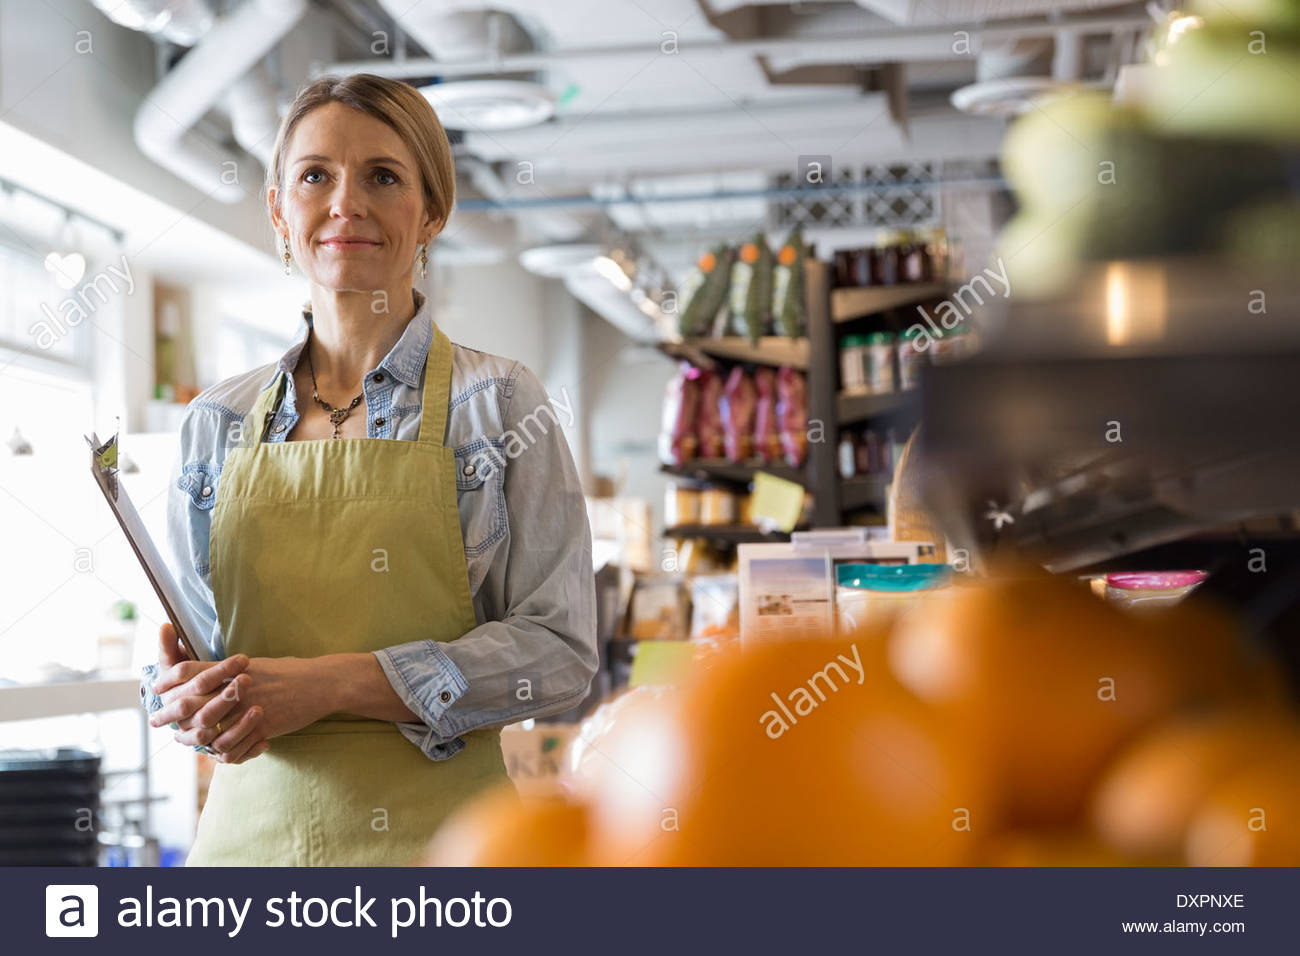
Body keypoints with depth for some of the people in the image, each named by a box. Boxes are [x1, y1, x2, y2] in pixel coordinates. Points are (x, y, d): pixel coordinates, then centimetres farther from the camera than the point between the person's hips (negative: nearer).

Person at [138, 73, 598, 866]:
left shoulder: (499, 404, -5)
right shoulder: (218, 423, 6)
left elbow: (558, 650, -10)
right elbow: (188, 644, 13)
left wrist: (331, 684, -18)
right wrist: (187, 699, -10)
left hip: (435, 828, -3)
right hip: (253, 820, 3)